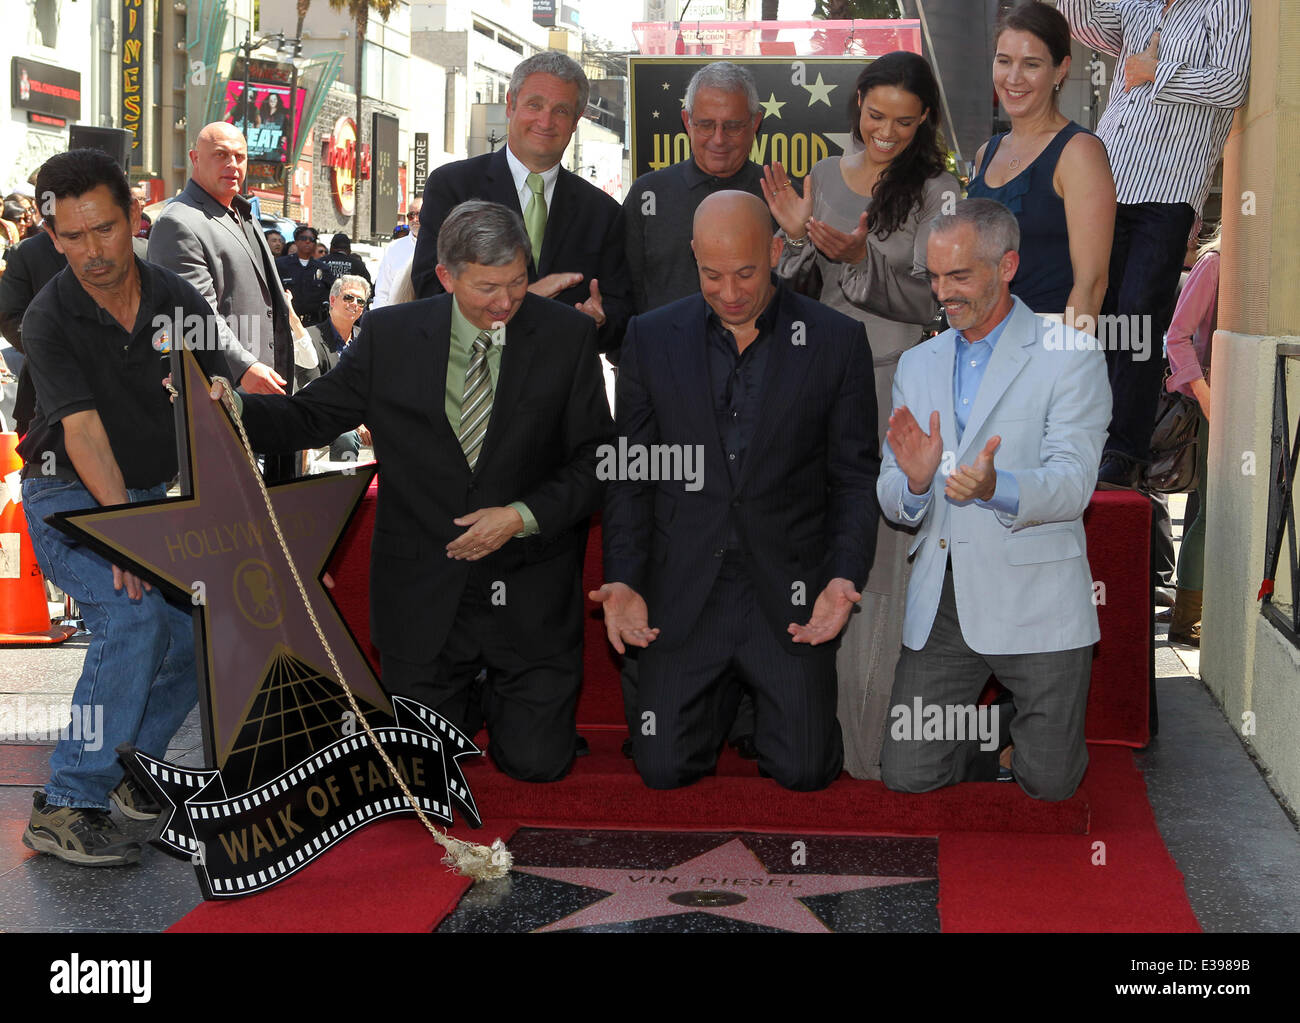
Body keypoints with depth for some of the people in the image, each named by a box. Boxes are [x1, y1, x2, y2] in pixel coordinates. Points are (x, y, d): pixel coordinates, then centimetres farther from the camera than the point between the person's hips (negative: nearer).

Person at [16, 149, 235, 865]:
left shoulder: (177, 301, -4)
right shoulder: (49, 319, -16)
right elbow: (84, 432, -26)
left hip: (155, 494, 5)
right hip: (71, 497, -5)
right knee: (132, 616, -26)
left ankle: (131, 766, 18)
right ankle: (66, 807, -20)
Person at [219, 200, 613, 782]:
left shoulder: (567, 335, -5)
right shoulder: (390, 335, -3)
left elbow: (595, 460, -4)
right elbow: (309, 418, 2)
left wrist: (522, 515, -17)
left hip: (527, 596, 0)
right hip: (423, 595, 1)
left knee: (536, 762, 2)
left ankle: (504, 689, 35)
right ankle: (458, 692, 39)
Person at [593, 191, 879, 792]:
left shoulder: (837, 341, 0)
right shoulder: (652, 338, 4)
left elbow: (856, 478, 3)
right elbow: (629, 476, 7)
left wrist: (844, 577, -12)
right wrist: (623, 580, -5)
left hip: (789, 595, -1)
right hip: (683, 596, 1)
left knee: (805, 769, -7)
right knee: (664, 768, -4)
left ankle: (767, 695, 28)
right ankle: (724, 696, 30)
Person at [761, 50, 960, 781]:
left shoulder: (938, 193, -3)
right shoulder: (823, 178, 11)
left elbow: (928, 302, -8)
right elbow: (802, 292, 11)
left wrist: (859, 258, -22)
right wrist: (797, 237, -8)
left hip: (892, 387, -4)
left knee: (878, 558, -5)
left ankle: (878, 734, 4)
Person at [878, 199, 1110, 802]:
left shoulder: (1070, 357, -4)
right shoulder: (916, 366, 13)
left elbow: (1072, 485, -14)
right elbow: (893, 505, 9)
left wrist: (993, 486, -35)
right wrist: (914, 481, -16)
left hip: (1035, 602, -4)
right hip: (939, 606, 4)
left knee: (1048, 784, 0)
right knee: (906, 776, 1)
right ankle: (993, 730, 29)